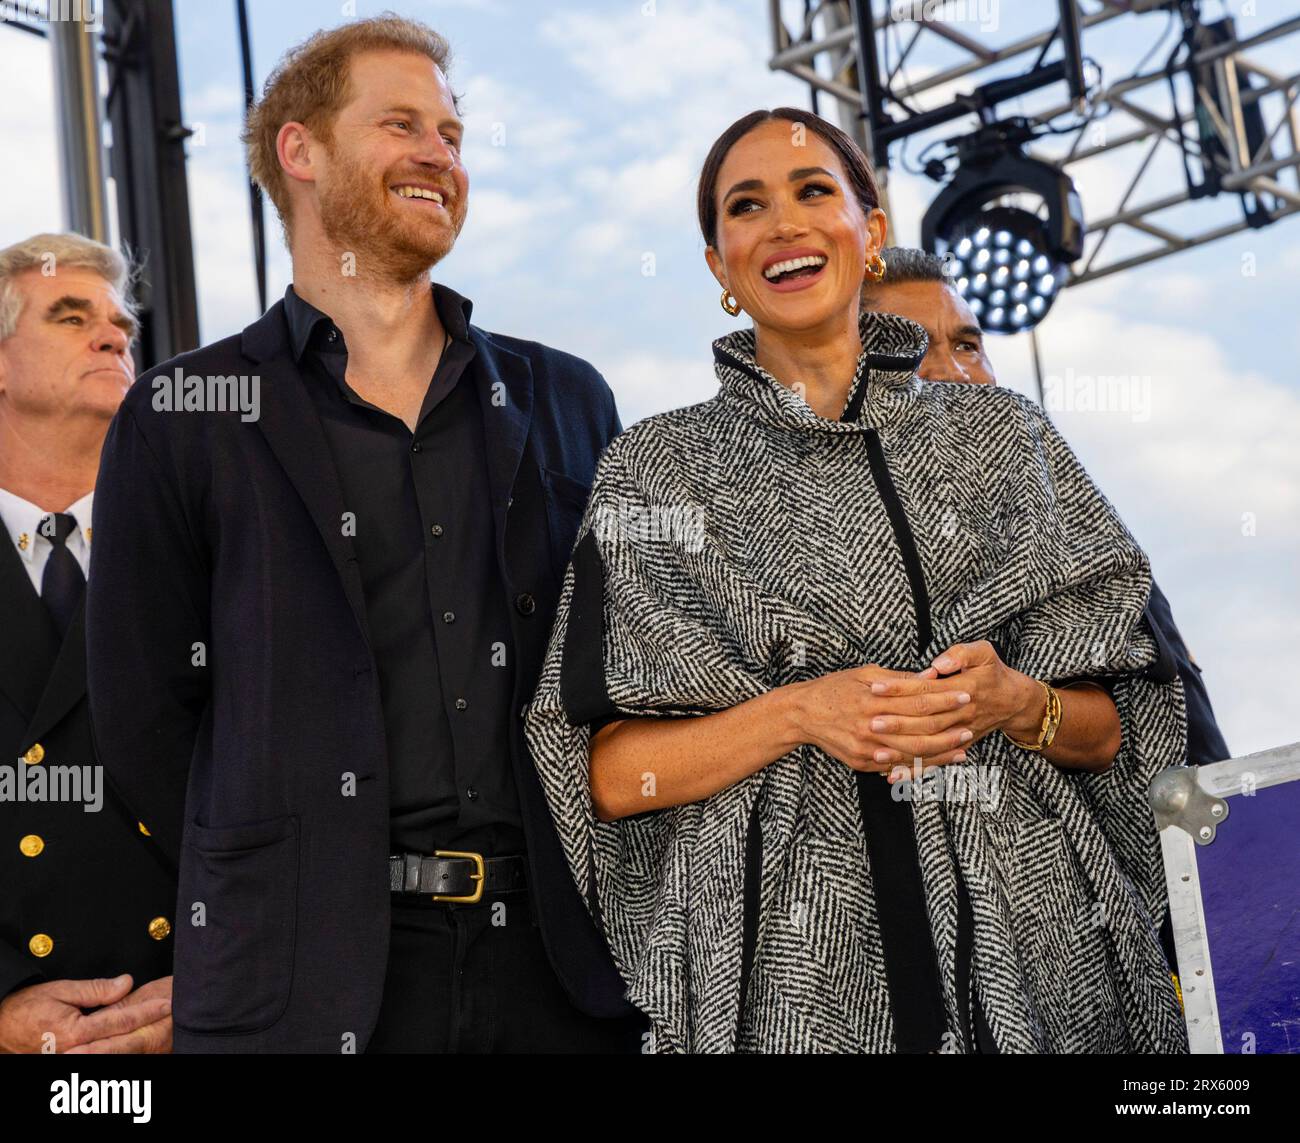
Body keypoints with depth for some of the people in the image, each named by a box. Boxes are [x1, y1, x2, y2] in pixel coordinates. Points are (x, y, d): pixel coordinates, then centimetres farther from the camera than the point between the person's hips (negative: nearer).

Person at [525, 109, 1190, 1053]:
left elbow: (1114, 729, 7)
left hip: (1026, 937, 2)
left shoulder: (1000, 434, 7)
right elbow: (606, 774, -4)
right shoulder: (654, 469, 3)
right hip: (783, 969, -1)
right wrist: (799, 712, -16)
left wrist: (1014, 703, -14)